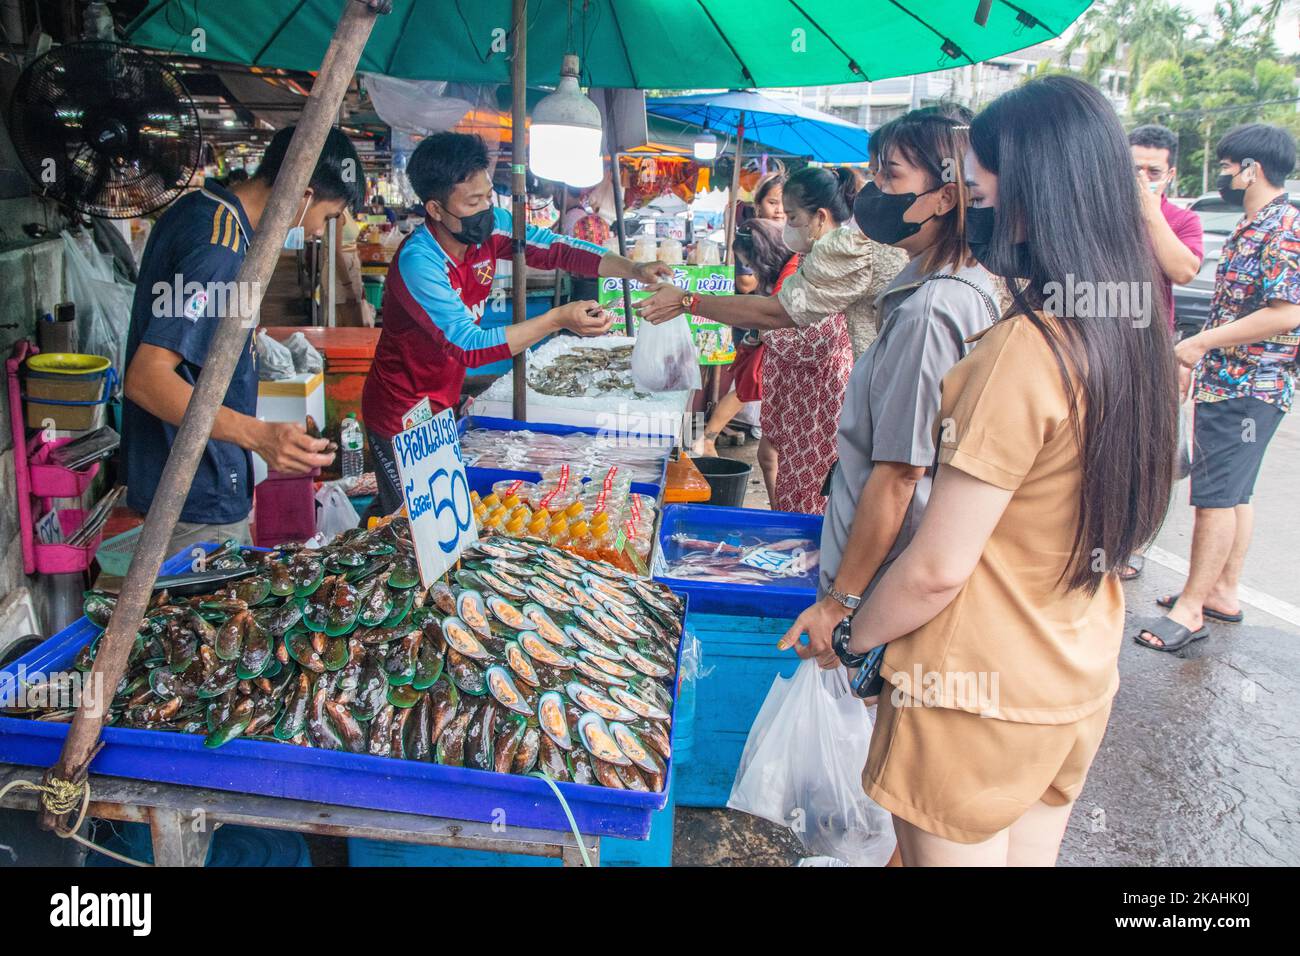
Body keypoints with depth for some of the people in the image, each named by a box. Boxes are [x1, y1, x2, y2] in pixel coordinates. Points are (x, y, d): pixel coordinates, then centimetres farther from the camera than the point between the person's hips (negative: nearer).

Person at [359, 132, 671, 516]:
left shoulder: (491, 226, -10)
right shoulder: (417, 263, -30)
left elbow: (557, 249, -4)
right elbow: (468, 347, -34)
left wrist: (634, 269, -17)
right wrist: (558, 320, -38)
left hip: (444, 403, 6)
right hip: (401, 416, -6)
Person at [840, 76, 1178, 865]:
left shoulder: (1025, 350, -26)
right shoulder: (1135, 333, -1)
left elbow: (938, 567, -23)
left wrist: (852, 642, -7)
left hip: (980, 694, -8)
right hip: (1080, 684, 8)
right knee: (1031, 853, 24)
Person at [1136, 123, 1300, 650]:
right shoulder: (1251, 227, 15)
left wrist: (1200, 342, -19)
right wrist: (1197, 361, 21)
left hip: (1247, 388, -10)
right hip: (1227, 381, 10)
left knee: (1216, 496, -6)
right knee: (1234, 494, 15)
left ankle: (1191, 607, 0)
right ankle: (1223, 592, 25)